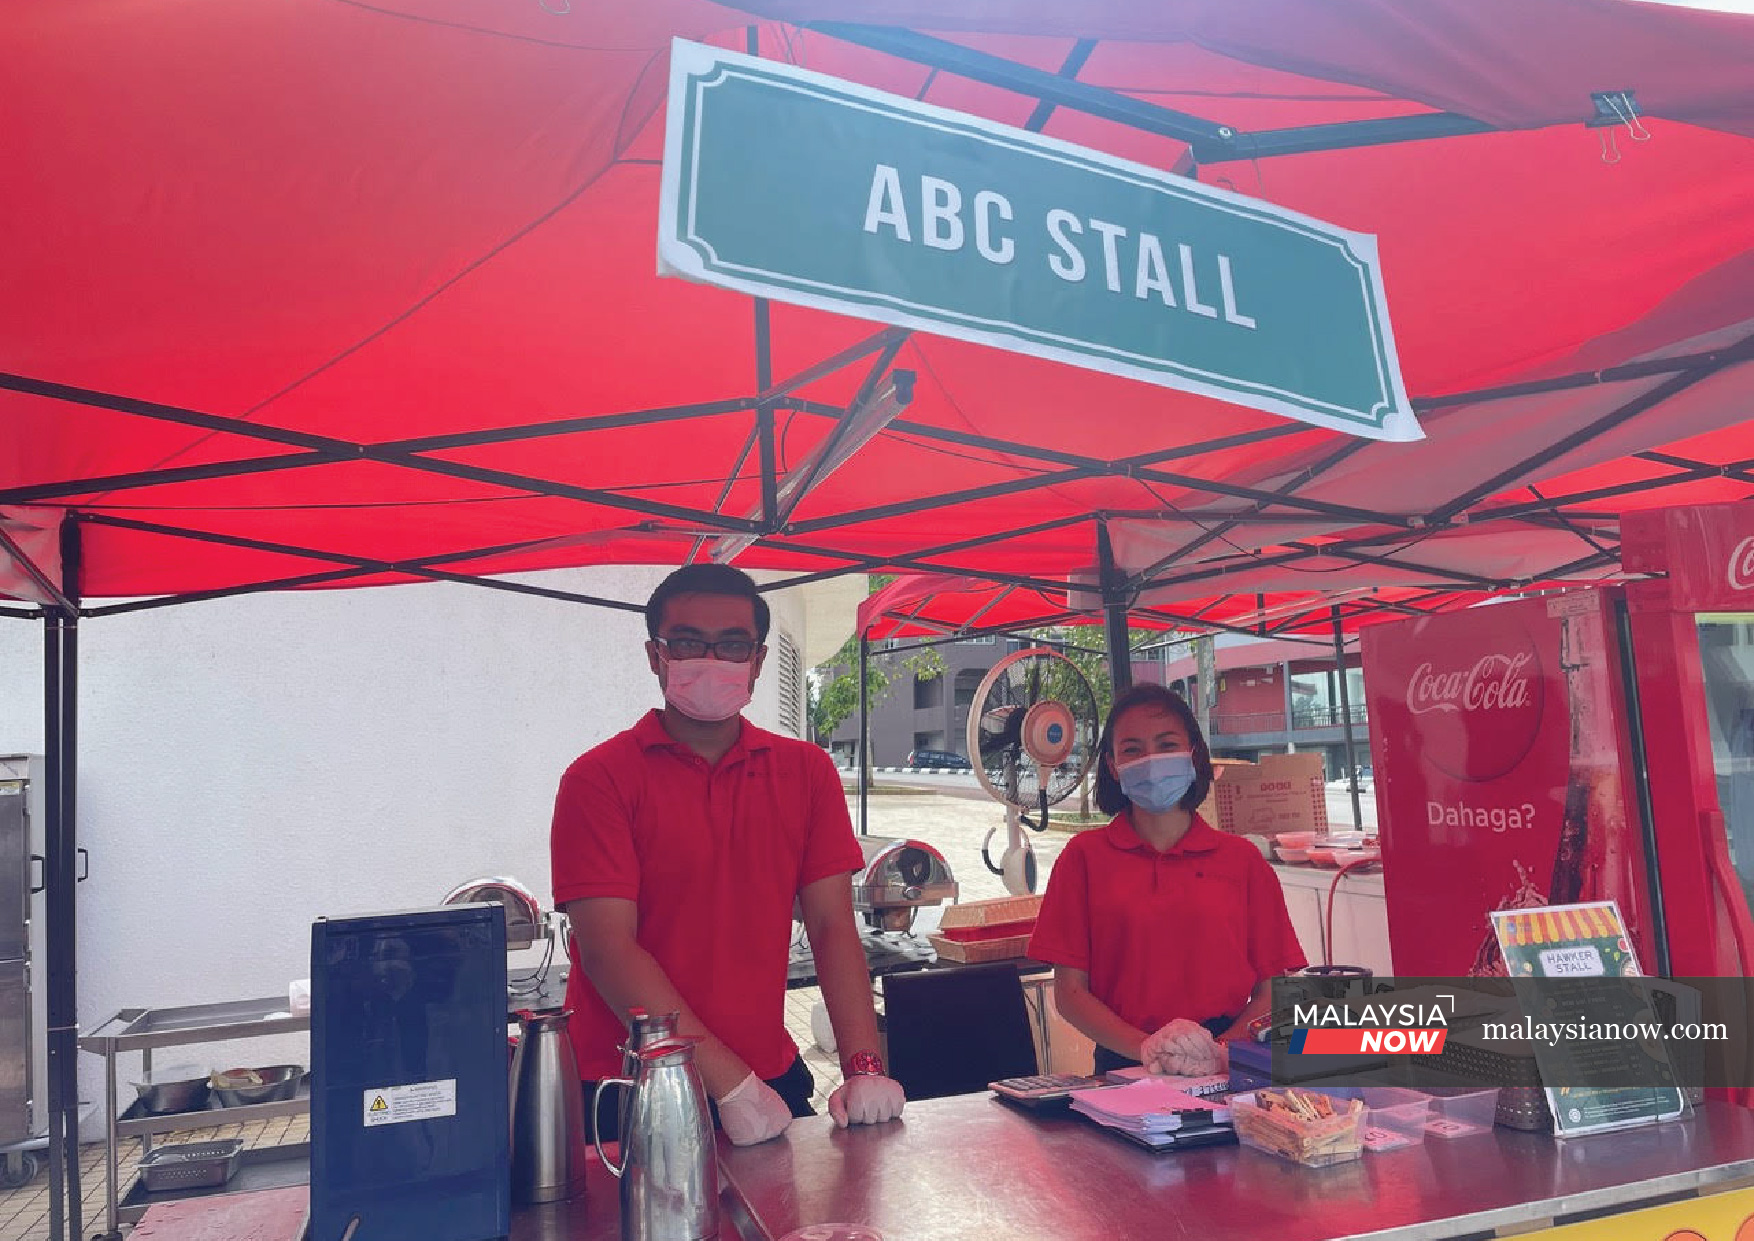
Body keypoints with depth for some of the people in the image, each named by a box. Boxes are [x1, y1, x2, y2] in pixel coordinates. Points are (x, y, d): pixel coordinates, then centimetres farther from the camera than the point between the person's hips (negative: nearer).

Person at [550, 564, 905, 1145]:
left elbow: (832, 926, 0)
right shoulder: (599, 778, -9)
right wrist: (729, 1084, -22)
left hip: (771, 1081, 4)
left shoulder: (806, 771, 3)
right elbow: (608, 950, -16)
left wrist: (864, 1068, -13)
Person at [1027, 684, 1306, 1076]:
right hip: (1125, 1067, -1)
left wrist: (1223, 1051, -11)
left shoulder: (1241, 858, 10)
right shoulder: (1085, 856, 6)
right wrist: (1148, 1049, -13)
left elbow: (1274, 989, 8)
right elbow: (1070, 992, 2)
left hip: (1226, 1073, 1)